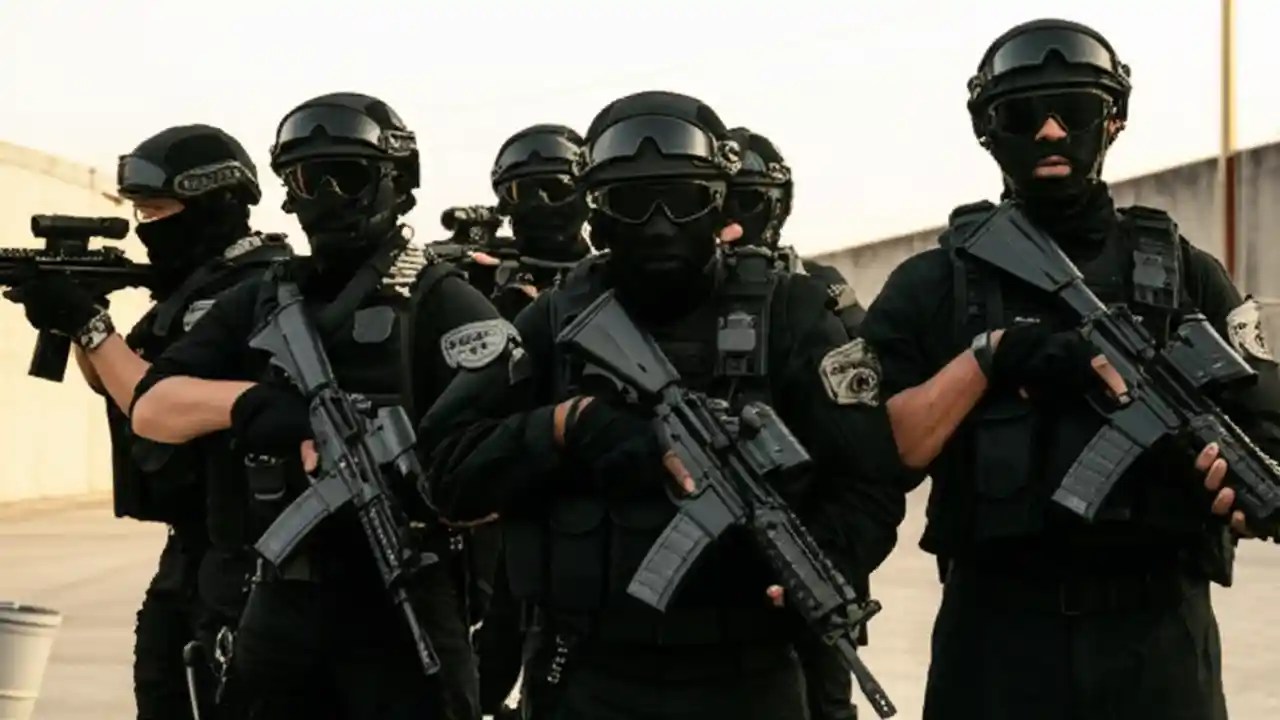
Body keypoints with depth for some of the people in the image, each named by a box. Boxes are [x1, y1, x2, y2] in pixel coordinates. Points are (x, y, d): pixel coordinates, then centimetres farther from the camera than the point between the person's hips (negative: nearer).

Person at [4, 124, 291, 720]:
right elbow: (111, 382, 21)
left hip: (244, 546, -10)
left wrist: (89, 323, -17)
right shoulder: (196, 283, 14)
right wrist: (72, 320, 3)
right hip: (193, 542, 10)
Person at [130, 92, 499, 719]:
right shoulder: (259, 303, 12)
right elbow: (151, 410, 4)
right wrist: (245, 400, -15)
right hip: (281, 602, 6)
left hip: (401, 604, -5)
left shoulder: (440, 303, -4)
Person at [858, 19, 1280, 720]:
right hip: (996, 639, -1)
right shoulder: (933, 285, 5)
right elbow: (884, 452, -4)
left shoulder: (1188, 278, 8)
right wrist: (992, 353, -14)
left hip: (1158, 638, 1)